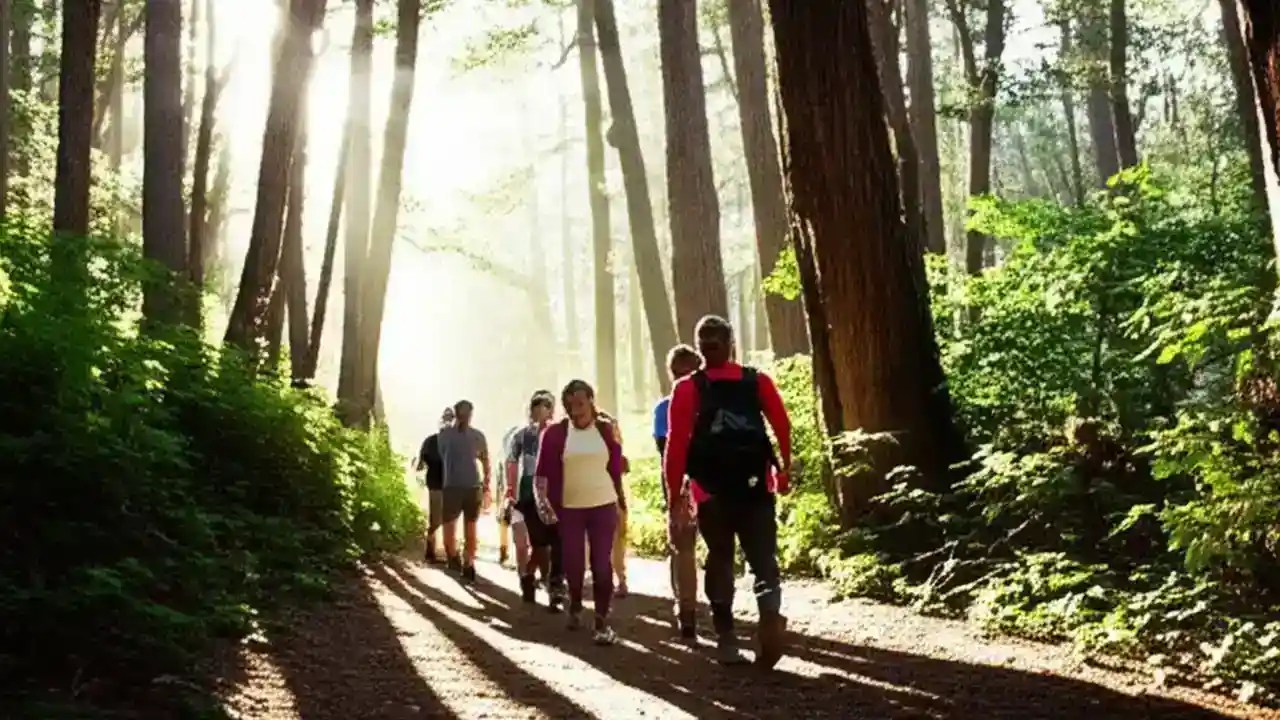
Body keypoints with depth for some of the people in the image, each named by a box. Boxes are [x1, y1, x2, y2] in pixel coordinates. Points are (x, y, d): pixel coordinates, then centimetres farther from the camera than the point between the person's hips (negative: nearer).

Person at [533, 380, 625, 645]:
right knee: (572, 563, 8)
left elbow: (616, 467, 9)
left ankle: (602, 622, 1)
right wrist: (541, 499, -20)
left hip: (603, 505, 0)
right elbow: (543, 471, -6)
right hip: (568, 508, 0)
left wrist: (622, 501, 12)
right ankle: (575, 607, 34)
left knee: (602, 563, -3)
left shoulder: (606, 430, 3)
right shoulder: (555, 433, -2)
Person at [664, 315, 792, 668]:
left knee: (720, 562, 12)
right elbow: (783, 427, 1)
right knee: (764, 559, 4)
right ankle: (771, 618, -21)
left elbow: (676, 444, -6)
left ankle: (726, 638, 12)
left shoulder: (687, 389, 0)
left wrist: (674, 496, -2)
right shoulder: (758, 381, 6)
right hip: (756, 487, 1)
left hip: (712, 492, 0)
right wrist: (785, 468, 14)